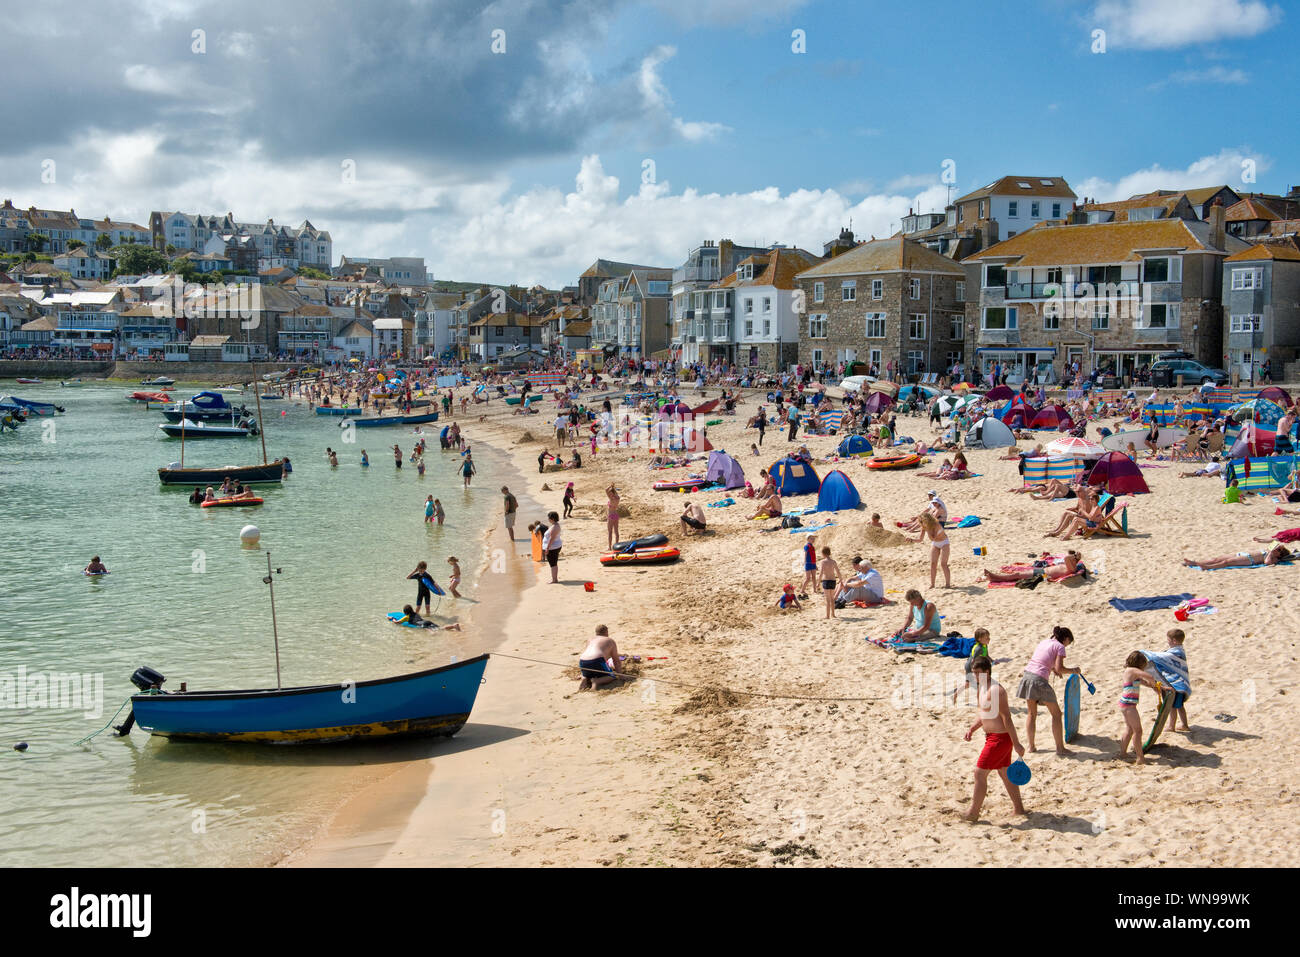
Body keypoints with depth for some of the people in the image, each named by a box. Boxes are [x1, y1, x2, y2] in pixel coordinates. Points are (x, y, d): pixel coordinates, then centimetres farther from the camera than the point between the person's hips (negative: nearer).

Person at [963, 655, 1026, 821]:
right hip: (993, 737, 10)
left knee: (980, 773, -6)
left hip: (1000, 737, -10)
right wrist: (972, 728, 5)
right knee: (1004, 773, 19)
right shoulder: (981, 688, 10)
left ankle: (973, 814, 0)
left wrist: (1016, 744, -23)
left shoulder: (995, 690, -22)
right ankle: (1019, 808, 30)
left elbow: (1007, 718, -23)